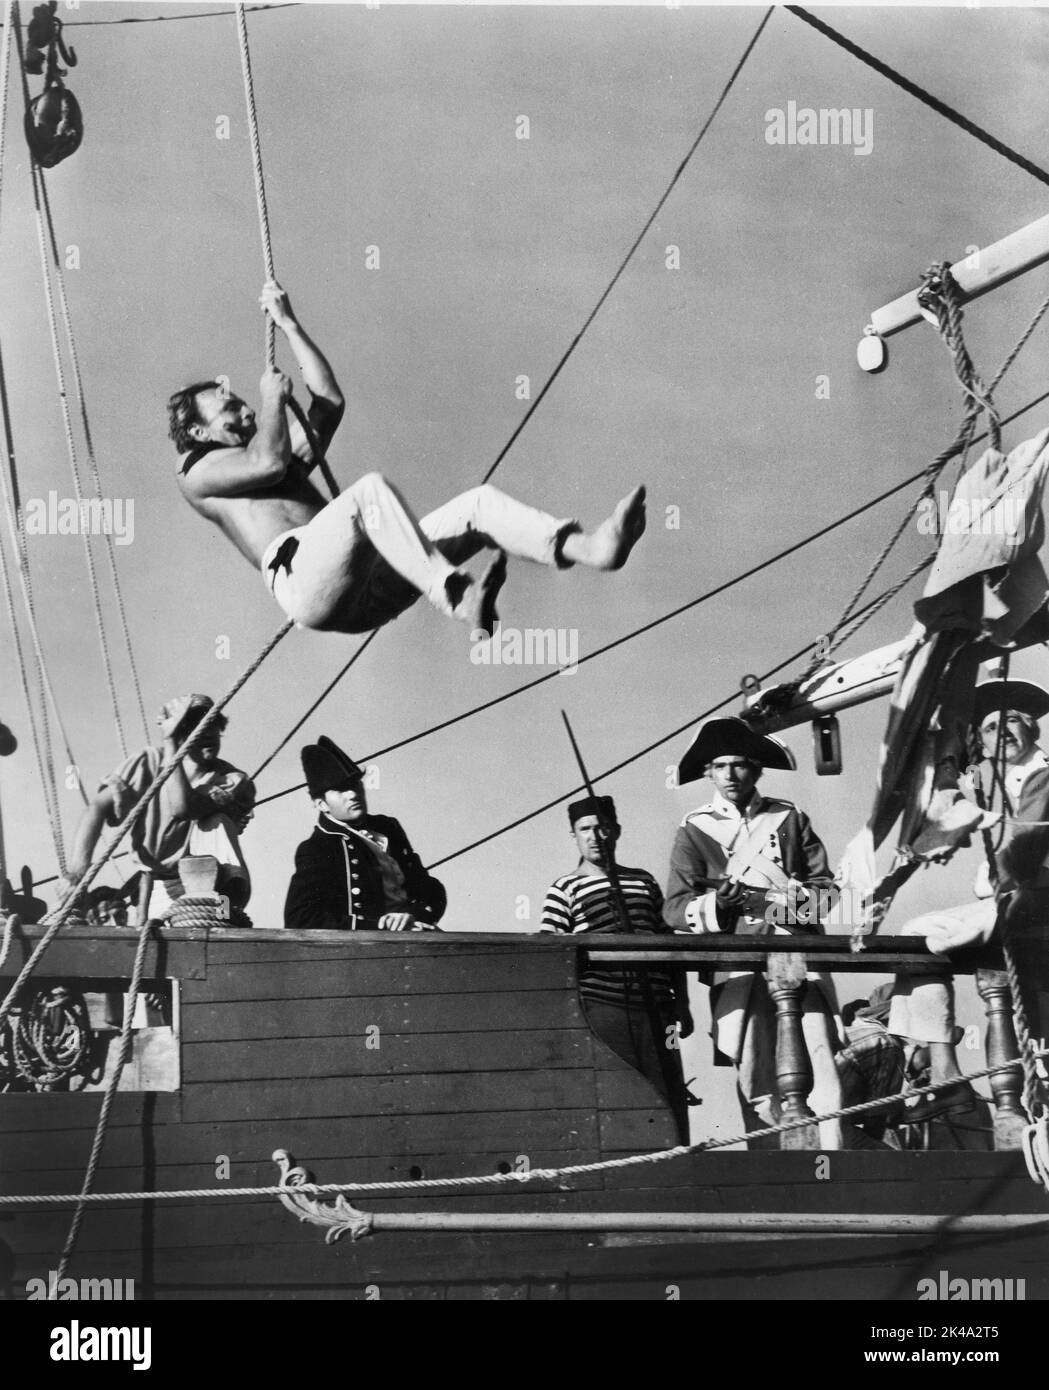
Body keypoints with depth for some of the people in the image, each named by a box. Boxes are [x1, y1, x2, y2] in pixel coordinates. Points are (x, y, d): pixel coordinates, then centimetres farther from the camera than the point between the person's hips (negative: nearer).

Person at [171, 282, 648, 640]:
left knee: (479, 501, -8)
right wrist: (272, 400, 13)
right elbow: (269, 463, -5)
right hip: (301, 578, -7)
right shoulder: (197, 472, 15)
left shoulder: (285, 457, 37)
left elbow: (330, 401, 33)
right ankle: (460, 597, -51)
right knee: (370, 488, -34)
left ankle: (591, 547, -32)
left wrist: (290, 326, 36)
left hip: (363, 595, 8)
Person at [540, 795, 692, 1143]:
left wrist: (681, 1003, 15)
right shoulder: (564, 889, 7)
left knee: (669, 1099, 1)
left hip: (654, 1010, 4)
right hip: (599, 1008, -4)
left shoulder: (644, 882, 19)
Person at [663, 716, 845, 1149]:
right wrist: (715, 904, -18)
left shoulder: (790, 819, 15)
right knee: (756, 1081, -5)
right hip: (738, 966, -1)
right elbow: (675, 908, 2)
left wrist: (770, 900, -8)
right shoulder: (694, 831, 10)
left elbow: (825, 887, 9)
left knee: (821, 1073, -9)